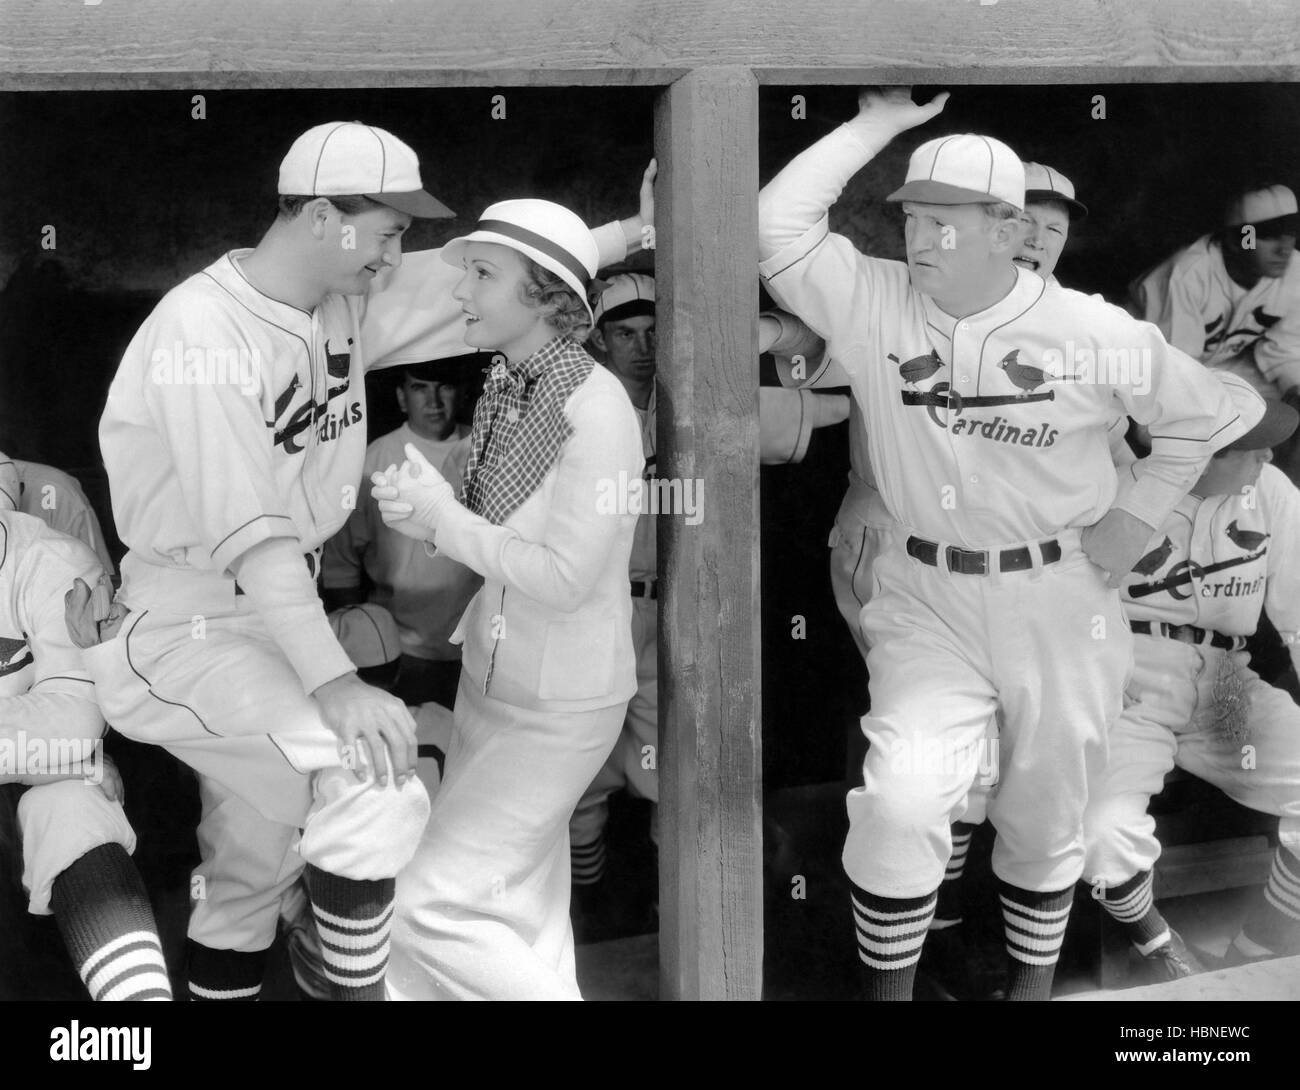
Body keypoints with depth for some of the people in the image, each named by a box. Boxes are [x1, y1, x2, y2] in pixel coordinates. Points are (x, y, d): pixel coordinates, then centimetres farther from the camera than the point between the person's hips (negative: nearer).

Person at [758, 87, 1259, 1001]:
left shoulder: (1093, 331, -9)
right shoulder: (873, 302, -6)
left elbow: (1207, 419, 4)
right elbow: (778, 225, -18)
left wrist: (1137, 515, -1)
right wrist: (877, 124, -14)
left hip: (1059, 601, 0)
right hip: (926, 598, 0)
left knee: (1044, 813, 14)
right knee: (901, 798, -18)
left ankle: (1034, 980, 37)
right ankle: (889, 986, 2)